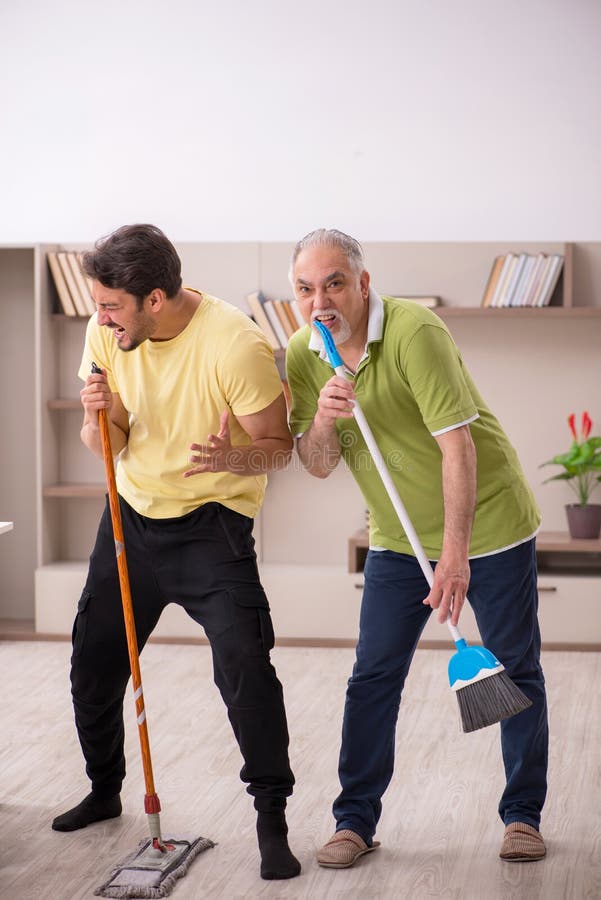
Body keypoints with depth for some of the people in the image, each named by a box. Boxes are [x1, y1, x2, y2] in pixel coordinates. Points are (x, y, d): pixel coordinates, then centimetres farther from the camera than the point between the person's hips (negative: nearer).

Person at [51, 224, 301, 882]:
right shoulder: (106, 333, -8)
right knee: (93, 658, 13)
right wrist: (98, 418, -24)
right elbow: (106, 447, 0)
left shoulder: (235, 345, -24)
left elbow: (278, 445, -16)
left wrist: (234, 459, -38)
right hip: (132, 516, 6)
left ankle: (272, 822, -5)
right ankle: (104, 791, 35)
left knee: (245, 665, -18)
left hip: (211, 525, -6)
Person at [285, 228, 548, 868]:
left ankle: (522, 815, 20)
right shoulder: (303, 356, -5)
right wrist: (323, 419, -27)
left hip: (487, 523, -4)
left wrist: (455, 551, -35)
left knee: (516, 671, 5)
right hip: (398, 538, 5)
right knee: (373, 677, 1)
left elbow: (456, 442, -29)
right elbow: (317, 466, -4)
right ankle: (355, 820, 11)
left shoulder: (415, 333, -25)